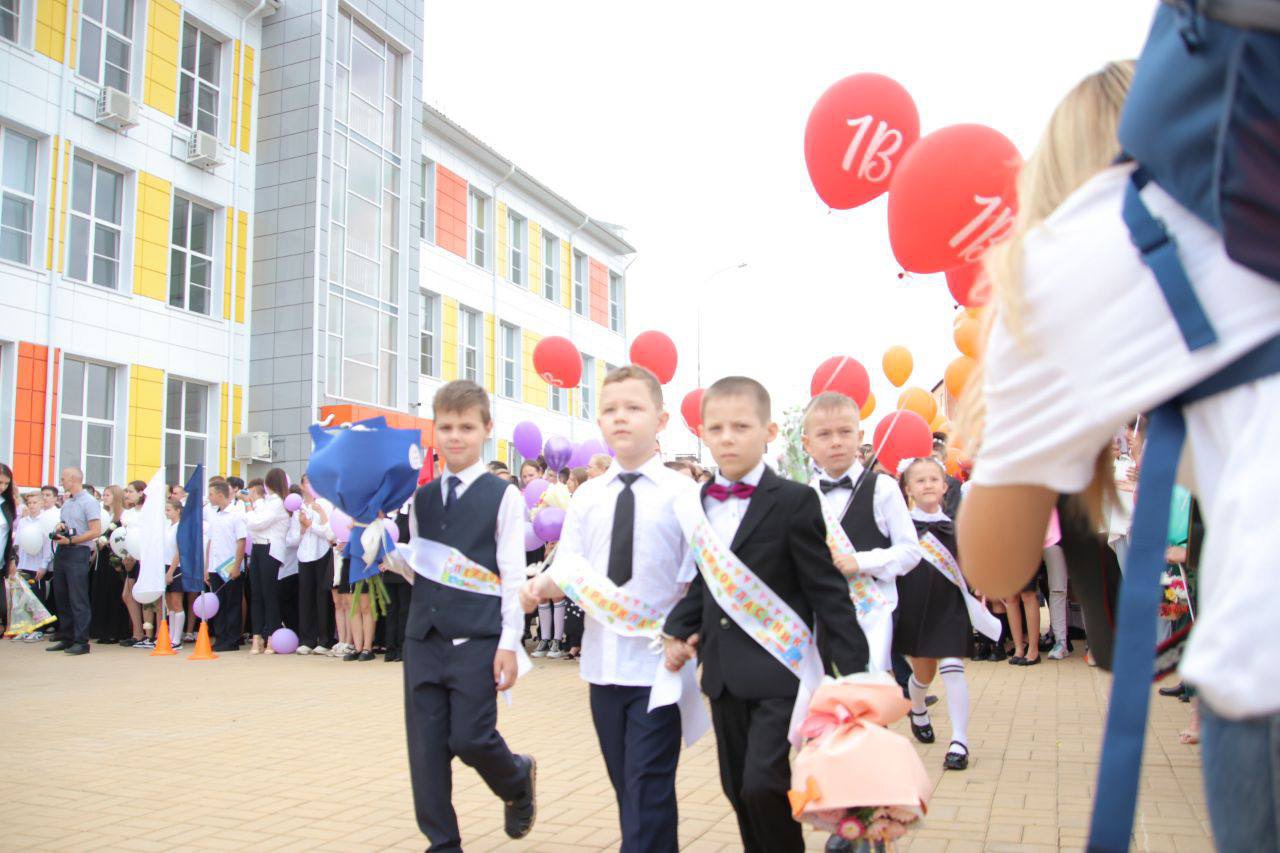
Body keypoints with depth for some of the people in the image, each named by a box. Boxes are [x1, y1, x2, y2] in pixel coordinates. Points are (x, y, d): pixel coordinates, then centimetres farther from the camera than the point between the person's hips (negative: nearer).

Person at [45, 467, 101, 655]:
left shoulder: (89, 502, -8)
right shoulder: (66, 503, 17)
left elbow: (95, 531, -14)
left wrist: (70, 540, -18)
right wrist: (59, 528, 4)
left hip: (78, 553, -8)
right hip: (61, 552, 9)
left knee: (78, 599, -9)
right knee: (62, 597, 11)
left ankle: (81, 641, -6)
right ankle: (66, 639, 19)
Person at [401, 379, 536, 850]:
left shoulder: (503, 495, -3)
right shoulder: (421, 497, 11)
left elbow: (512, 575, -6)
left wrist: (509, 643, -10)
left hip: (477, 638, -5)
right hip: (424, 635, 5)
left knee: (470, 738, -4)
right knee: (425, 744, 6)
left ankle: (519, 780, 29)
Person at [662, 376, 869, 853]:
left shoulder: (795, 502, -10)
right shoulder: (697, 505, 7)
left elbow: (828, 591, -10)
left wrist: (855, 671, -11)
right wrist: (678, 631, 1)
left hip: (779, 673, -6)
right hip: (723, 674, 6)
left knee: (763, 785, -12)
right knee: (738, 790, 13)